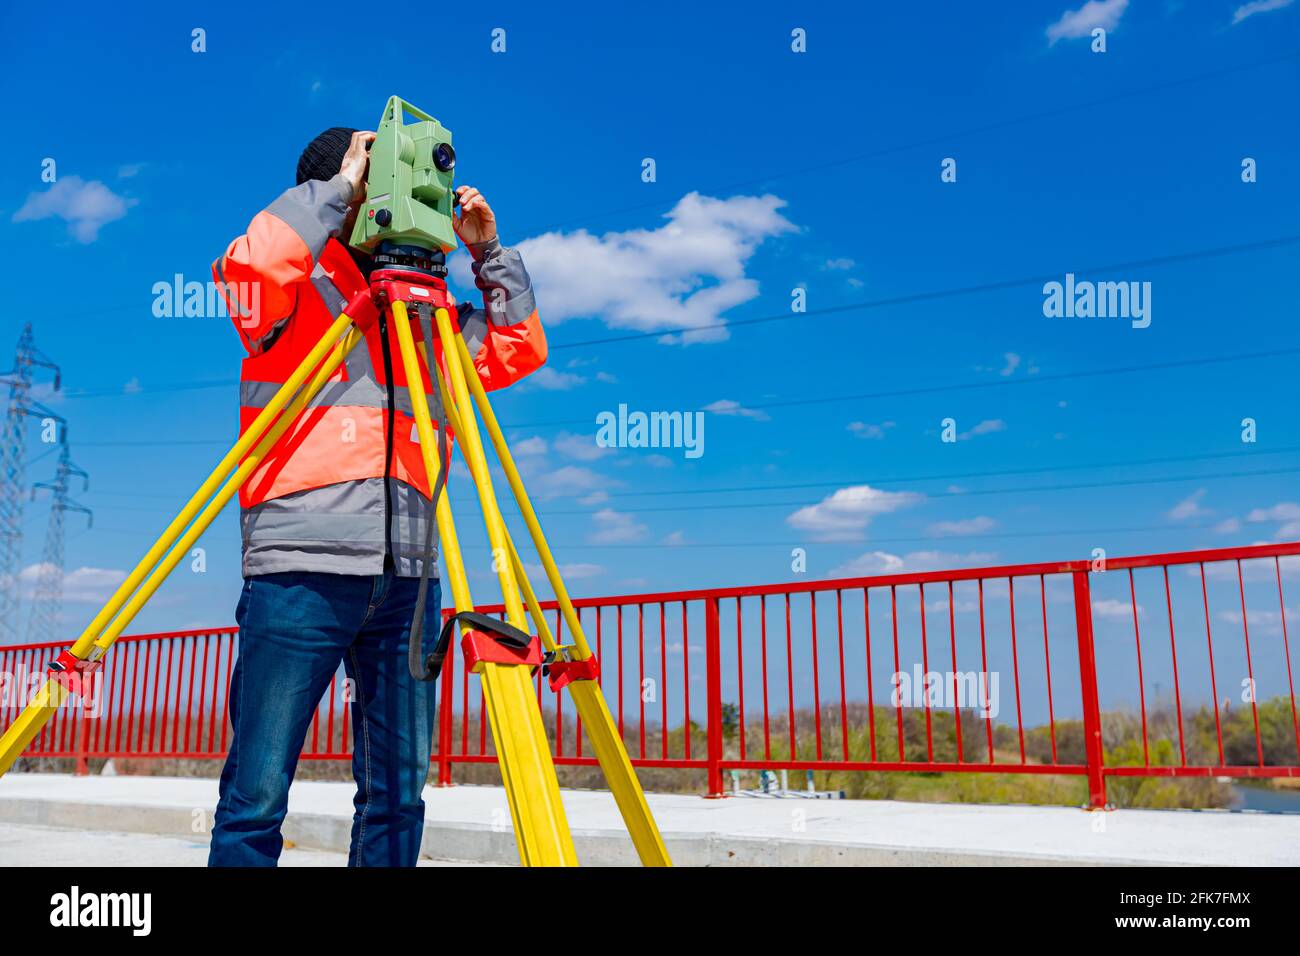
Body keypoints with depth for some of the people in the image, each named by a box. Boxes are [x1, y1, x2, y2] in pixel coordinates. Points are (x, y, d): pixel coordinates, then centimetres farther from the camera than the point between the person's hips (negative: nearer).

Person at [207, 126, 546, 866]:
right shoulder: (295, 294, 5)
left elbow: (522, 349, 22)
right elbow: (251, 264, -17)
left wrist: (489, 254, 14)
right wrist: (339, 185, -6)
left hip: (406, 579, 5)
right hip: (301, 569, -5)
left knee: (399, 791, 10)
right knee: (258, 794, 0)